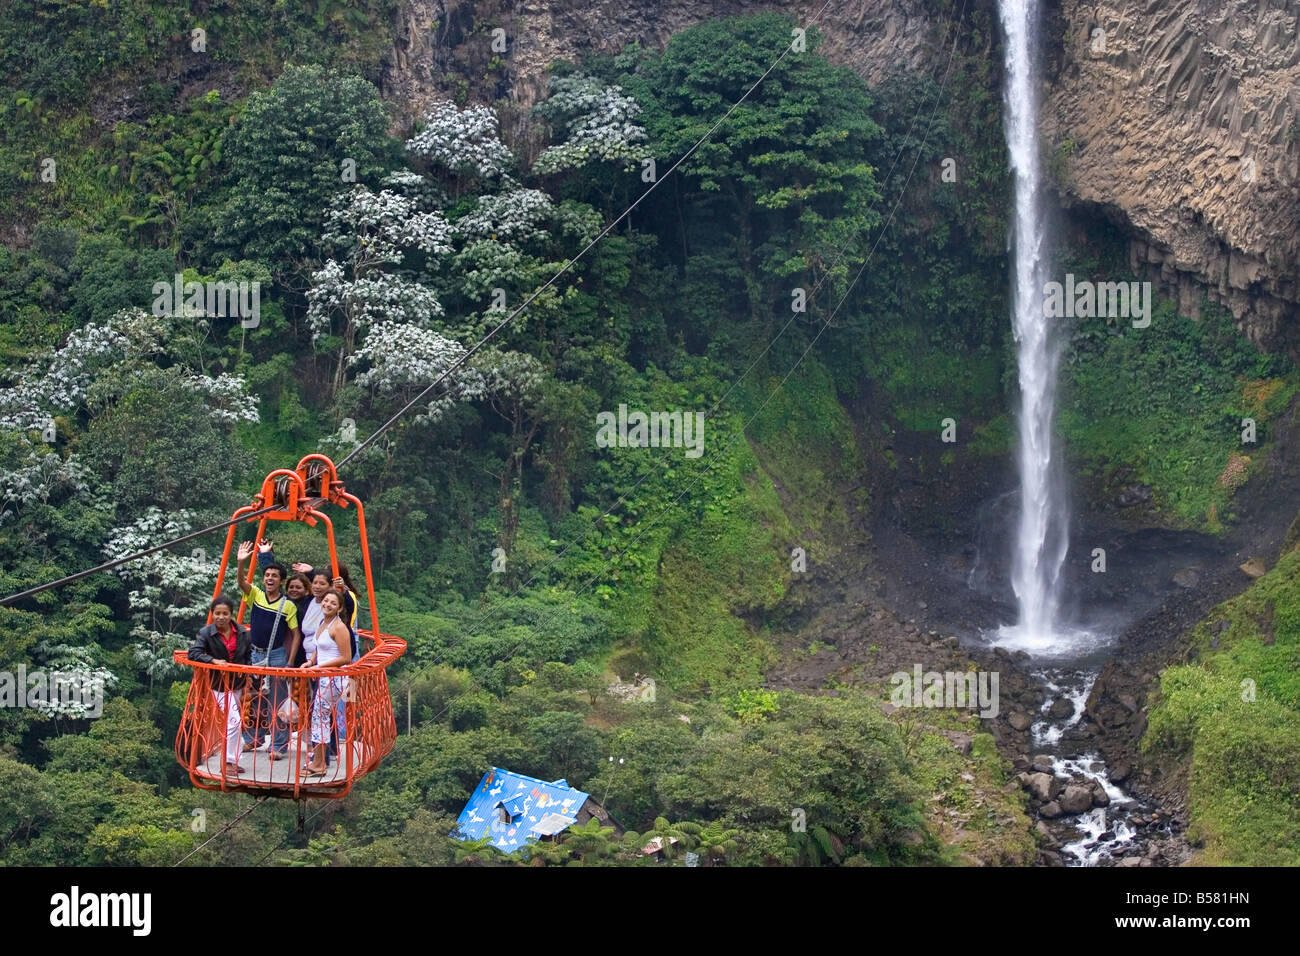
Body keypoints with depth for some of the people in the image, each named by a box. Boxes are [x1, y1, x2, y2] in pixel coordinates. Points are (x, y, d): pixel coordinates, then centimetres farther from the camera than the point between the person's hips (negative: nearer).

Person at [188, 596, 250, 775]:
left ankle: (231, 760, 25)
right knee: (234, 720, -16)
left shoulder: (242, 632, -1)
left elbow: (247, 659, 6)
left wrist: (248, 685, -1)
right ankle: (228, 762, -7)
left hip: (238, 684, 5)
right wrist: (213, 660, -33)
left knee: (234, 723, 13)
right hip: (219, 684, -5)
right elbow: (194, 653, -21)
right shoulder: (206, 633, -11)